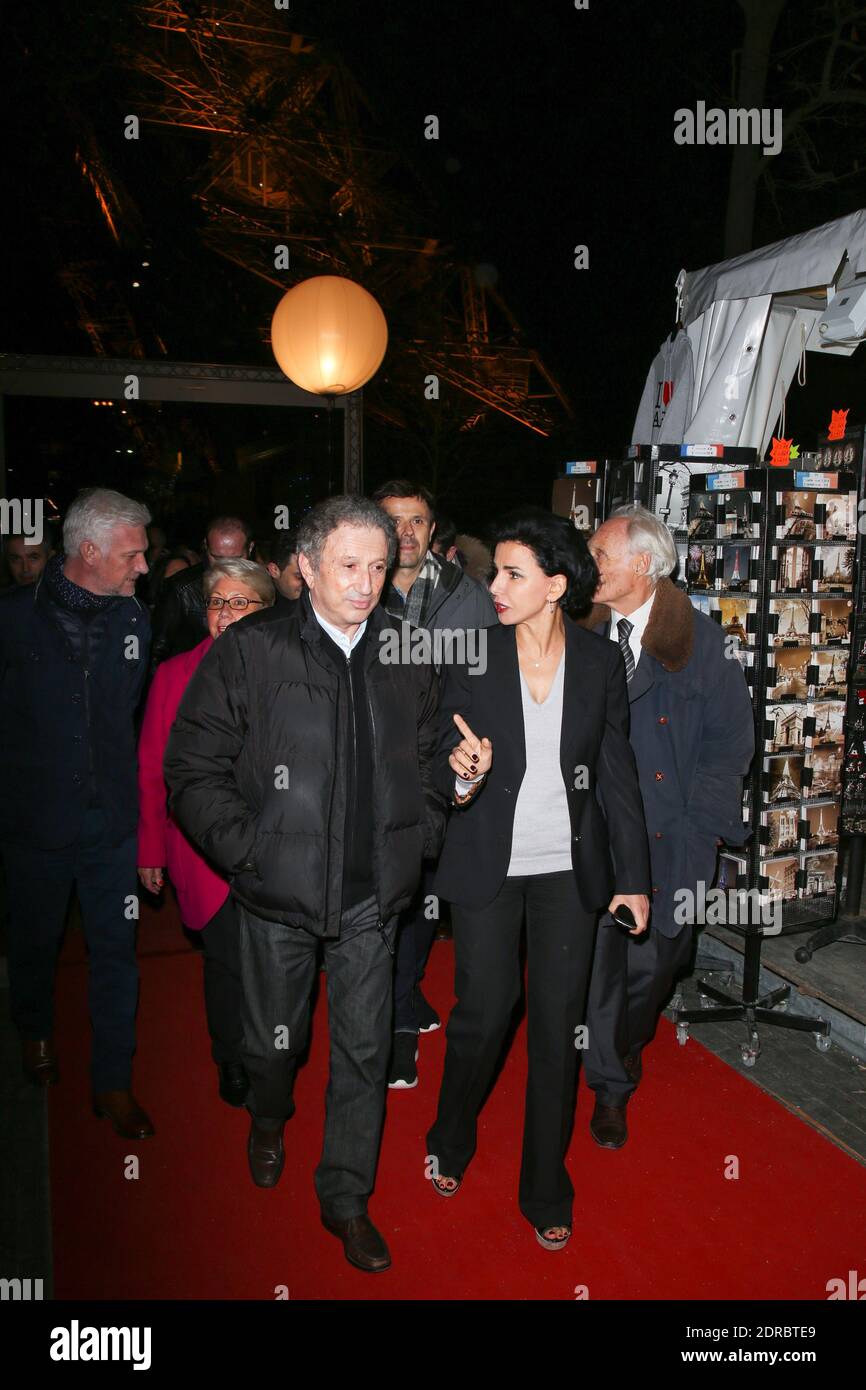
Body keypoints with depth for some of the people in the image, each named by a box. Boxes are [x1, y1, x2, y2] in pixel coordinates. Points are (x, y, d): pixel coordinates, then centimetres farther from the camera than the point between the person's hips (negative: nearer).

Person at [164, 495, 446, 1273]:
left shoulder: (407, 655, 1)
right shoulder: (248, 652, -7)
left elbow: (429, 760, 13)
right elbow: (193, 770, -5)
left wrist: (423, 839, 1)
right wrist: (245, 850, -13)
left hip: (373, 894, 2)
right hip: (280, 893, -1)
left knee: (365, 1049, 10)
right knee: (274, 1036, 17)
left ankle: (346, 1198, 32)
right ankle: (269, 1118, 53)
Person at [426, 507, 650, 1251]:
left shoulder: (601, 661, -4)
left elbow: (617, 774, 2)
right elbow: (447, 766, -3)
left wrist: (634, 877, 1)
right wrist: (464, 777, -28)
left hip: (569, 868, 1)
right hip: (488, 864, -1)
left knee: (559, 1025, 8)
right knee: (484, 1012, 6)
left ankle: (546, 1191, 28)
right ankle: (451, 1142, 38)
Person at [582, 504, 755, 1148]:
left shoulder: (704, 641, -4)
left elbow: (731, 742, -3)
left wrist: (689, 823, -8)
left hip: (670, 838, -1)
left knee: (654, 961, 11)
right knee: (599, 960, 3)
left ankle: (627, 1040, 44)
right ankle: (611, 1088, 25)